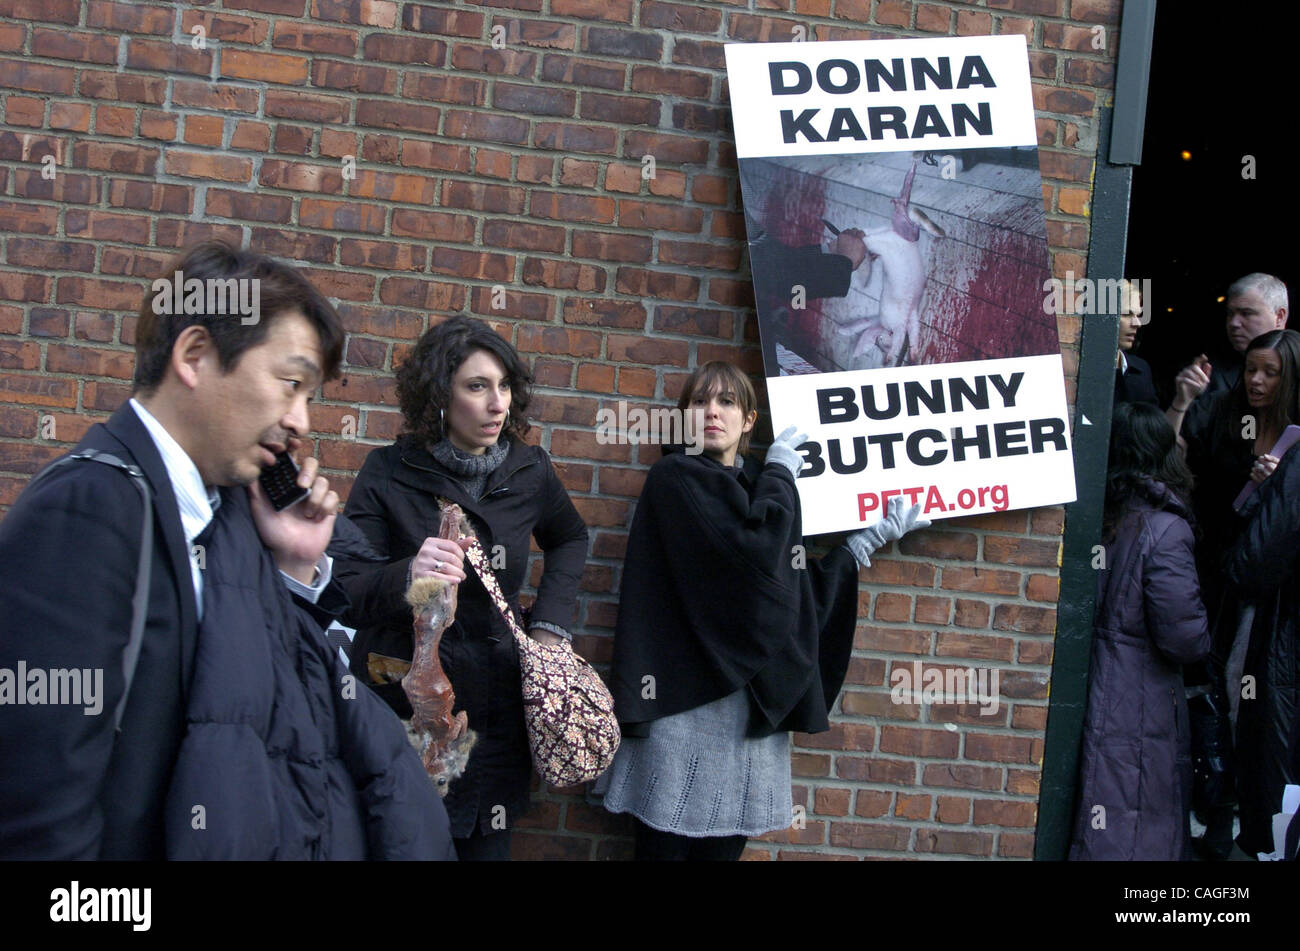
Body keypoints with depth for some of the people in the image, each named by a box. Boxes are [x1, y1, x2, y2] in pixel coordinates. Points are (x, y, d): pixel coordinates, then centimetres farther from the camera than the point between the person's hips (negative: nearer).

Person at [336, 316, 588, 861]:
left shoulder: (528, 471, 0)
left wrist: (551, 622, 9)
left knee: (487, 845, 11)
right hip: (402, 699, -3)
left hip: (496, 707, 3)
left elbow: (569, 539, 22)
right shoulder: (390, 474, -9)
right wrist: (405, 578, -34)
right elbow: (344, 596, -14)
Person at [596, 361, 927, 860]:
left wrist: (869, 539, 17)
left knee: (724, 842, 7)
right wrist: (779, 472, -1)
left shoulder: (767, 495, 17)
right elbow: (753, 555, -16)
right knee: (666, 841, -2)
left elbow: (799, 591, 14)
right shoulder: (673, 478, -3)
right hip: (684, 695, -5)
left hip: (752, 695, 6)